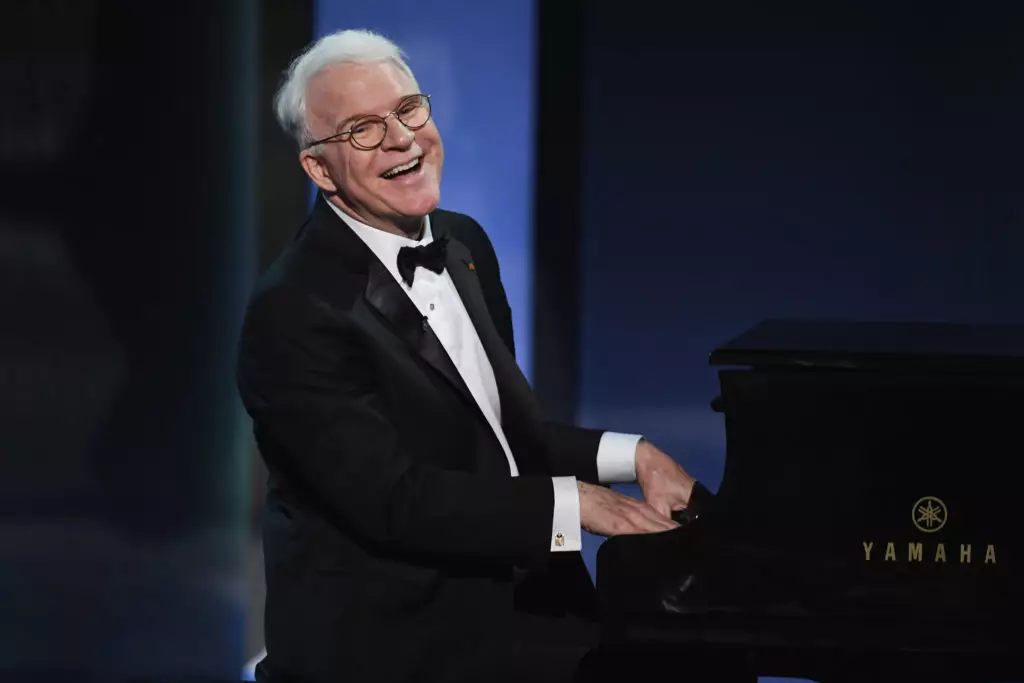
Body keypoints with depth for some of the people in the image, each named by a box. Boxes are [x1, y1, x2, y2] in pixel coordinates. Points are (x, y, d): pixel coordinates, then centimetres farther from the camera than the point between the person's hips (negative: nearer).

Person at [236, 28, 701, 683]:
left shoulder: (464, 243, 11)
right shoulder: (295, 311, -16)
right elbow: (393, 499, -21)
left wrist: (632, 455, 1)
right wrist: (570, 503, -20)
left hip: (509, 595, 8)